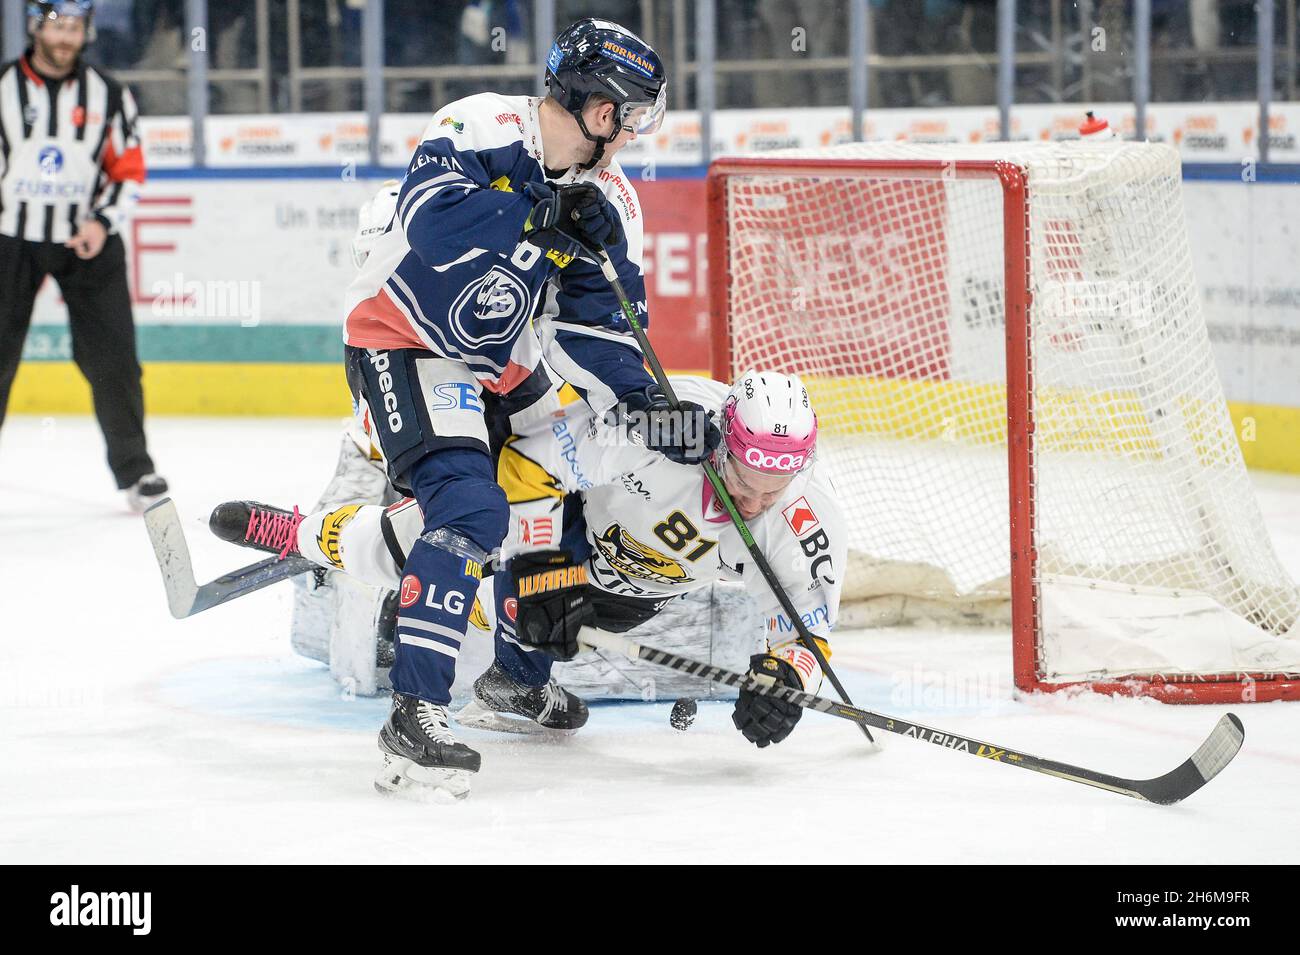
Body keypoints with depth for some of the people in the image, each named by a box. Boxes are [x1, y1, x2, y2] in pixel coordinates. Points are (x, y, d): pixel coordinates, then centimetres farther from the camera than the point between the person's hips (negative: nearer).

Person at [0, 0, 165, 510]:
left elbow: (129, 171, 5)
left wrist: (103, 222, -10)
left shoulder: (108, 95, 1)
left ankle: (134, 469, 10)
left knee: (112, 360, -2)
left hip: (87, 241, 1)